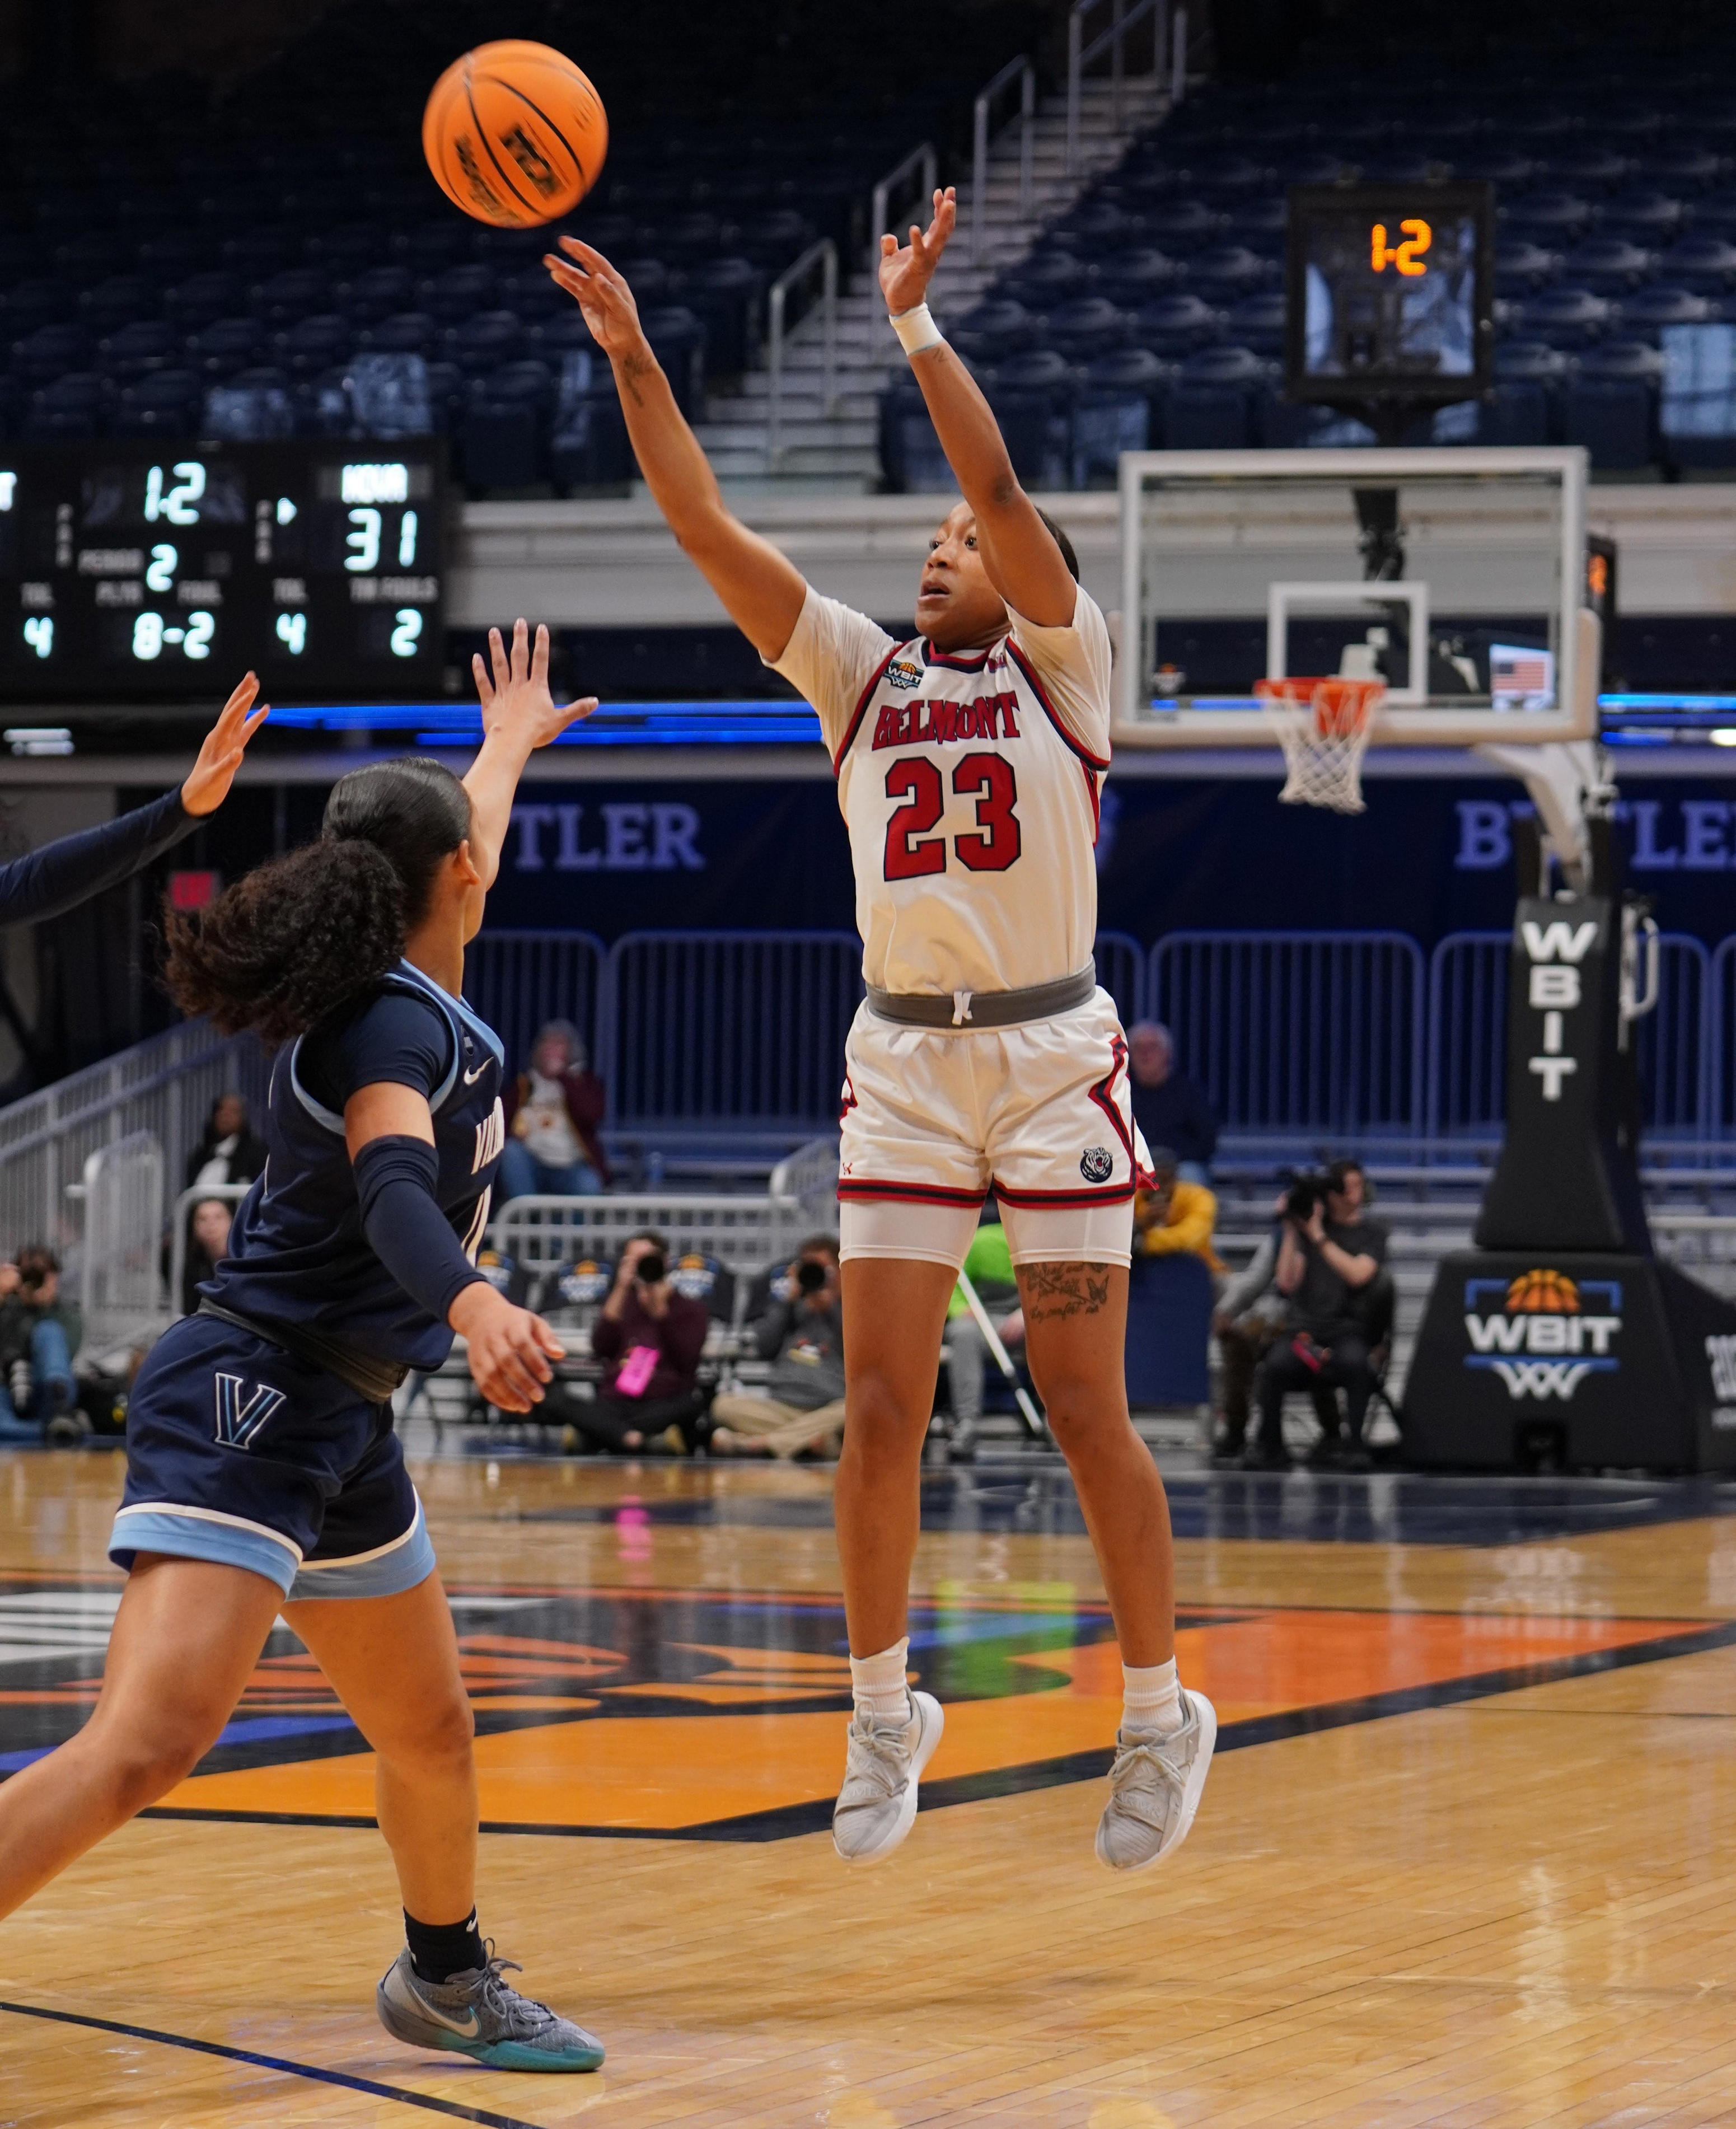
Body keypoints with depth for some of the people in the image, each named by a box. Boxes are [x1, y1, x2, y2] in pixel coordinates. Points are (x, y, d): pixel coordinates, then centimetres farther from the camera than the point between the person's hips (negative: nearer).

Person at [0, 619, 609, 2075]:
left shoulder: (412, 995, 13)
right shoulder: (395, 1025, -15)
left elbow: (450, 835, 36)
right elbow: (390, 1185, -35)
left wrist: (508, 749, 55)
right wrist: (469, 1304, -54)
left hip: (336, 1428, 10)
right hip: (252, 1398, -10)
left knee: (429, 1733, 24)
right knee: (149, 1741, -26)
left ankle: (445, 1979, 46)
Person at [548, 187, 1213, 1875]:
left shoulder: (1060, 663, 3)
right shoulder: (858, 674, 12)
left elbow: (1000, 488, -13)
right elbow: (704, 527, 5)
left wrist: (915, 323, -14)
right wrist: (632, 357, -4)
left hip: (1053, 1055, -3)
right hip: (903, 1058, 3)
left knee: (1084, 1405, -2)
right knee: (882, 1406, -1)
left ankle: (1160, 1709, 11)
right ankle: (883, 1709, 12)